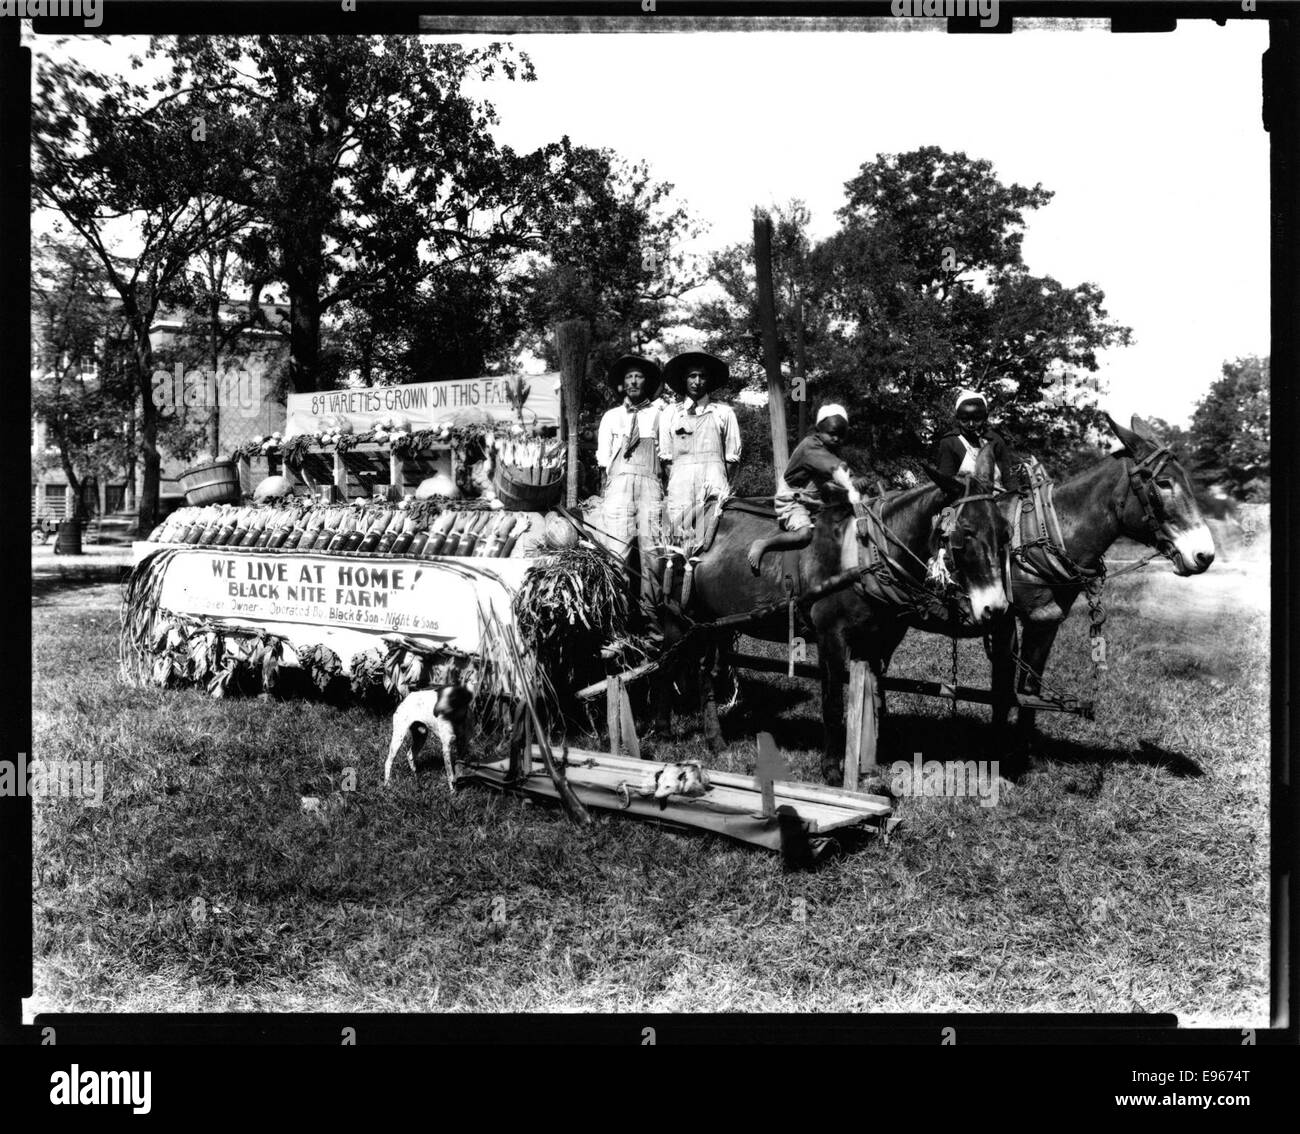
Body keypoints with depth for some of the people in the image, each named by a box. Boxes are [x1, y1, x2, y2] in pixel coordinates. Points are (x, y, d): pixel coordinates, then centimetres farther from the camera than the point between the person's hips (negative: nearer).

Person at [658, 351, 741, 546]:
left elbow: (732, 458, 12)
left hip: (714, 487, -1)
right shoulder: (669, 414, 16)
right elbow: (666, 457, 13)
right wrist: (670, 490, 3)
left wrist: (722, 487, 3)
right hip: (679, 485, 1)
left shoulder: (724, 413, 12)